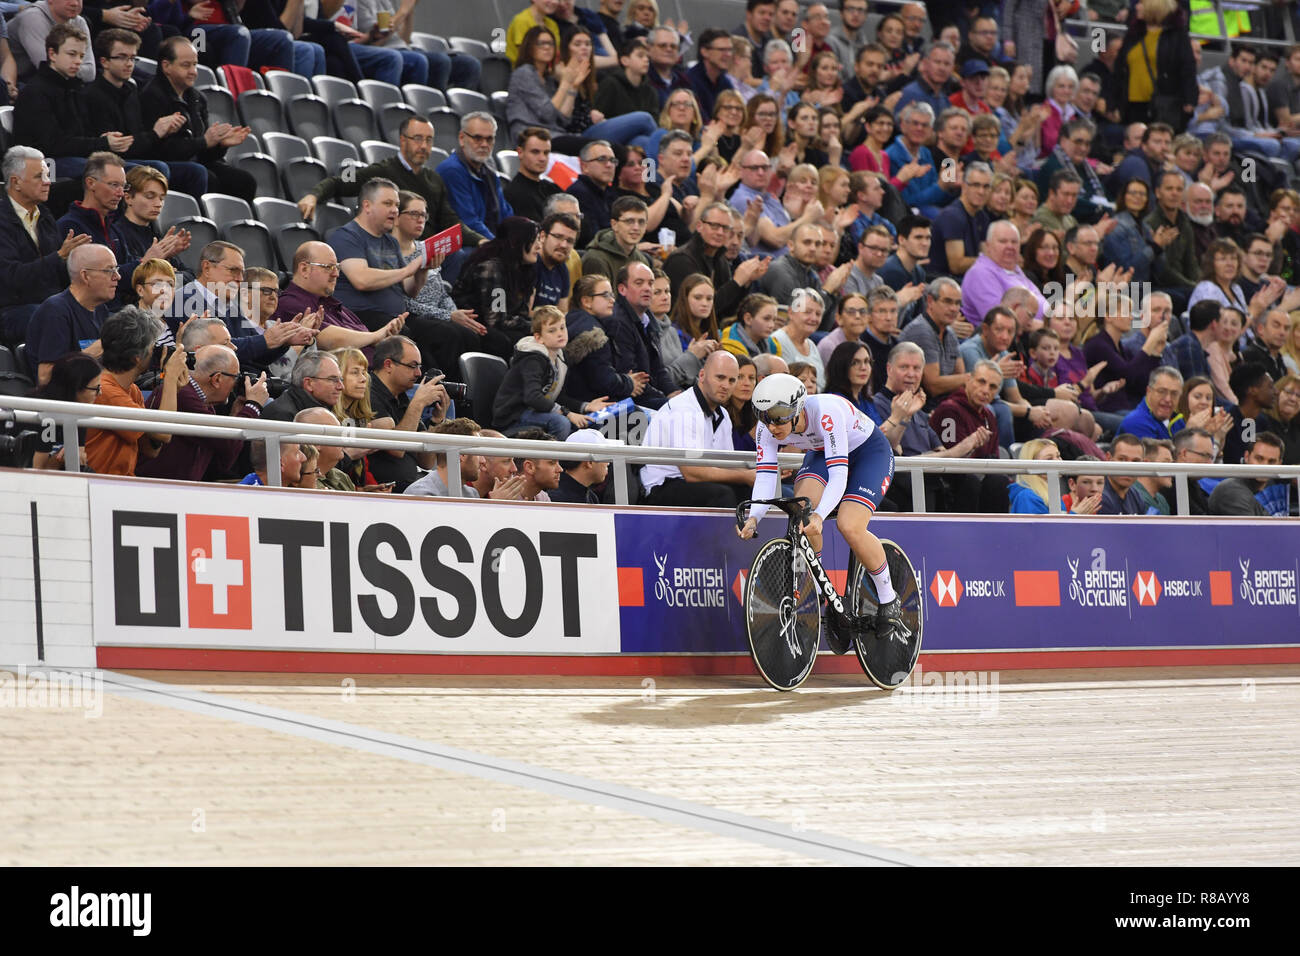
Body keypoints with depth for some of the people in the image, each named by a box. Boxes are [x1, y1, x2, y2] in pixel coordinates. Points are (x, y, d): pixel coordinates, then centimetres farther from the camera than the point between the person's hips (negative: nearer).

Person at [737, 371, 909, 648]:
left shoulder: (826, 412, -39)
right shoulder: (768, 428, -22)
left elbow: (839, 474, -43)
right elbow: (765, 476, -26)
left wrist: (819, 516, -58)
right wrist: (754, 518, -45)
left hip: (870, 451, -5)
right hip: (821, 453, 5)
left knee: (849, 526, -27)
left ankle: (890, 604, -5)